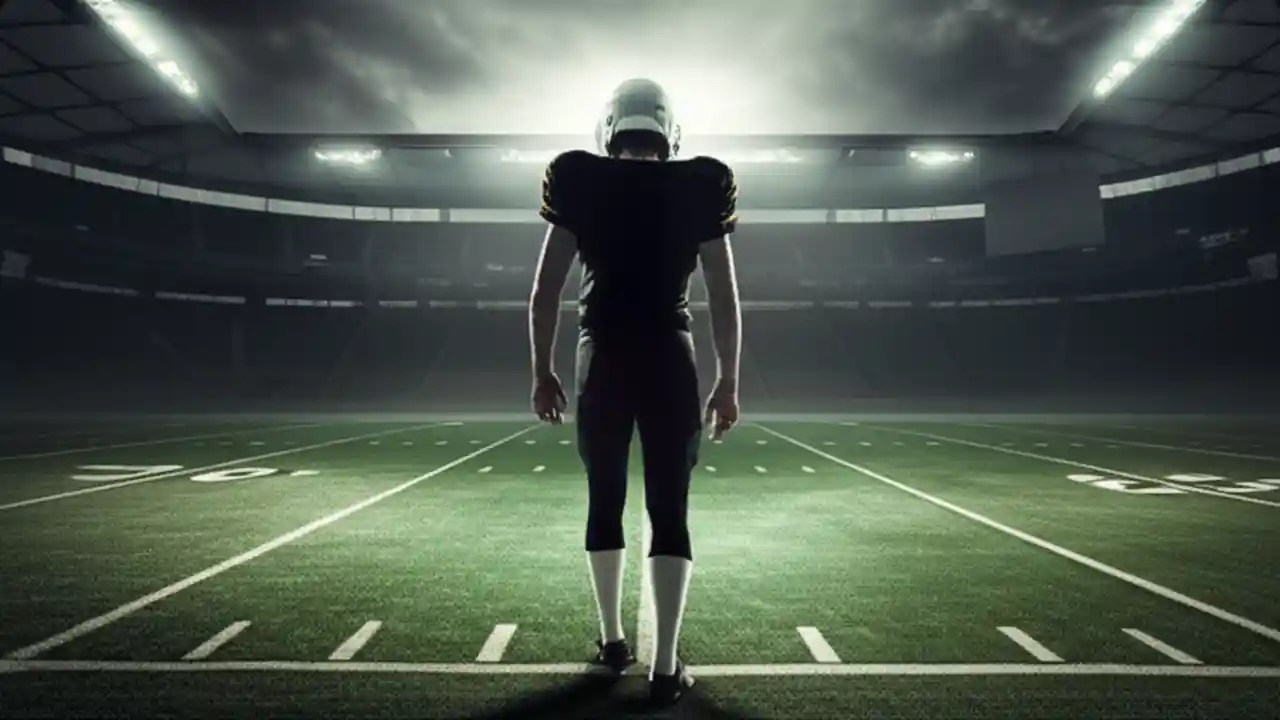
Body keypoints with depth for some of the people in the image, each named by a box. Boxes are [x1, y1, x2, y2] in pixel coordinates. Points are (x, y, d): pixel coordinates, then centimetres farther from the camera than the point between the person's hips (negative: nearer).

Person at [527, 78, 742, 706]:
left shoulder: (581, 186, 4)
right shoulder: (698, 189, 3)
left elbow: (545, 291, 1)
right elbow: (724, 298, 2)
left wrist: (542, 371, 9)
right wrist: (728, 382, 8)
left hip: (603, 360, 1)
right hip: (669, 359, -1)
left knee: (605, 501, 15)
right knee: (670, 512, 3)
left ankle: (612, 641, 28)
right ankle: (665, 666, 4)